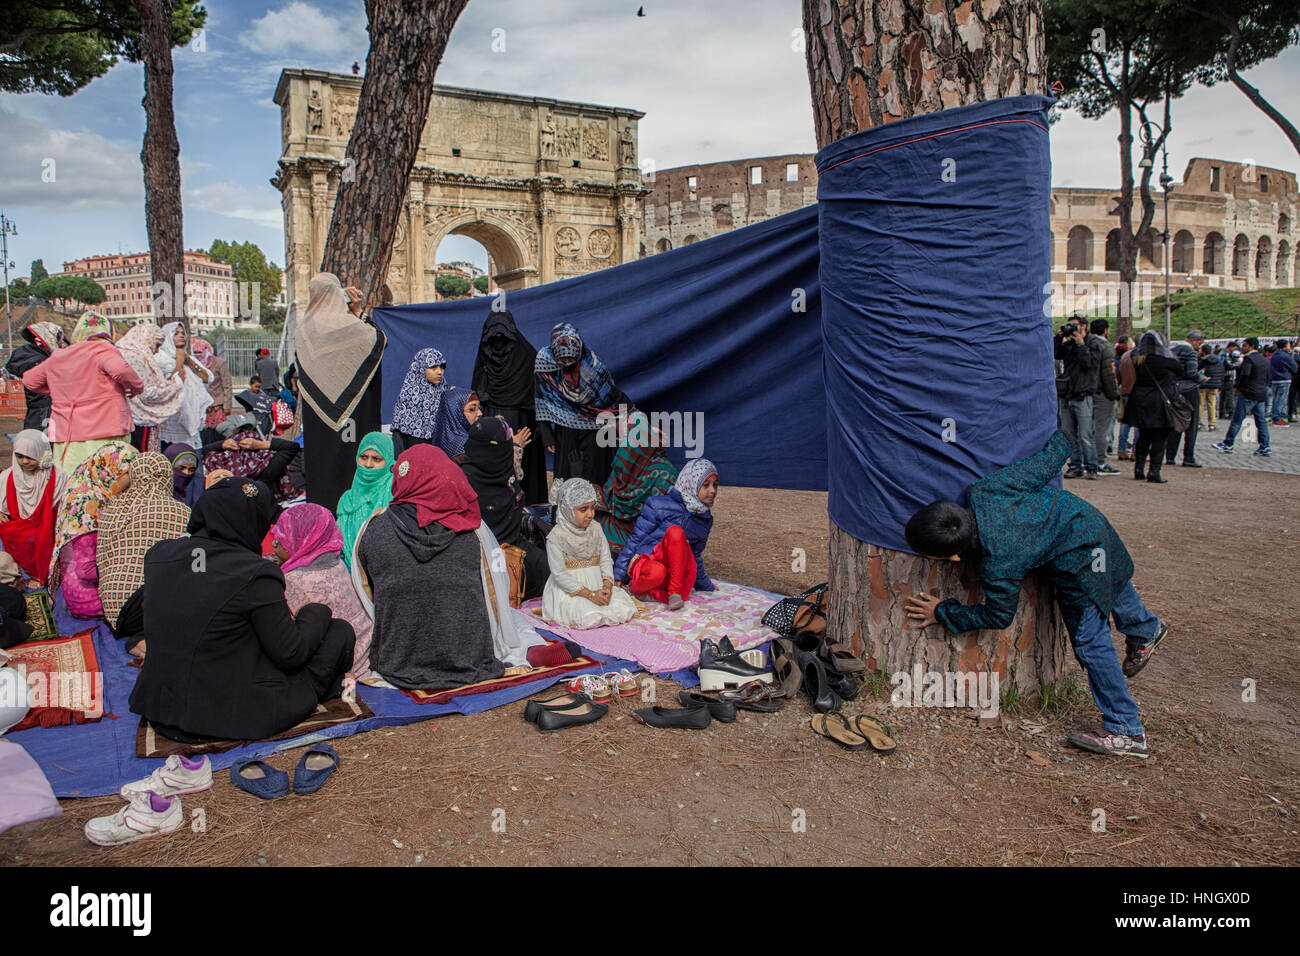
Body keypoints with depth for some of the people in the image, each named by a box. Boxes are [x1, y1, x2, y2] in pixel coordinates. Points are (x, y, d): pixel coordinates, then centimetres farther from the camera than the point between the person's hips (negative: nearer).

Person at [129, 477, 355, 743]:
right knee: (341, 631, 5)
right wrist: (316, 612, 7)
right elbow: (291, 655, -13)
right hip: (232, 716, -7)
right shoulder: (256, 574, -22)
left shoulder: (158, 554, -2)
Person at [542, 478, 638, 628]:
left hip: (597, 584, 5)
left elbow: (606, 560, 5)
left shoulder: (596, 528, 4)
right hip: (570, 590, -5)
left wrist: (607, 586, -14)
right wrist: (589, 594, -21)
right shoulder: (556, 536, -13)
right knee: (592, 618, -29)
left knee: (624, 612, -16)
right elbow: (559, 574, -16)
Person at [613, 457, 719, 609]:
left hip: (674, 571, 4)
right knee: (657, 572, -44)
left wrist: (706, 586, 36)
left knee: (676, 532, -28)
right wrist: (618, 577, -3)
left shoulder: (706, 519, 13)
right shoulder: (659, 505, -5)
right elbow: (635, 540, -1)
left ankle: (674, 592, -28)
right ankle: (634, 586, -13)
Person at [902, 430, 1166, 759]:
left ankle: (1126, 732, 12)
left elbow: (998, 616, -17)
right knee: (1113, 584, 36)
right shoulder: (983, 491, -25)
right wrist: (1059, 444, 4)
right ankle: (1146, 630, 66)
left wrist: (942, 613, -9)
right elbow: (1046, 462, -17)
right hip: (1085, 519, 9)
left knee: (1091, 644, 1)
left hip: (1079, 565, -9)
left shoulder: (998, 566, -36)